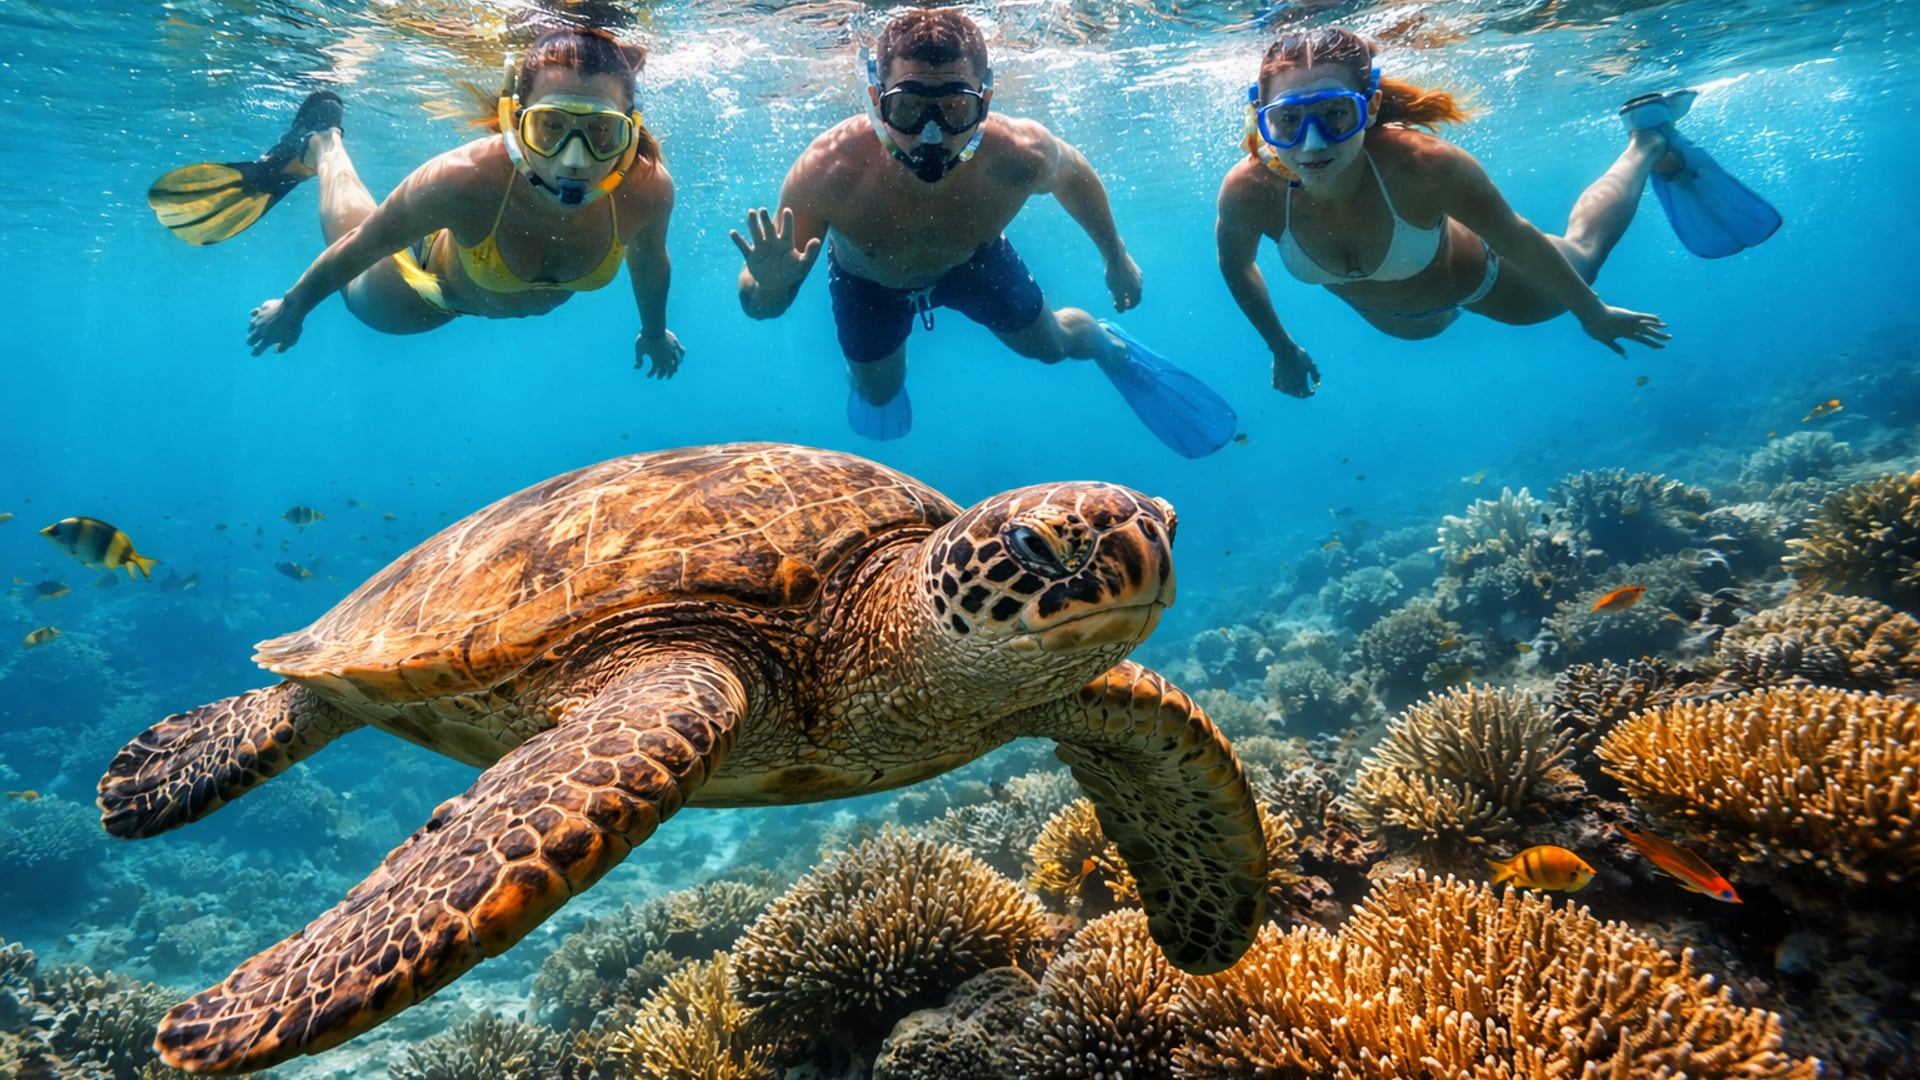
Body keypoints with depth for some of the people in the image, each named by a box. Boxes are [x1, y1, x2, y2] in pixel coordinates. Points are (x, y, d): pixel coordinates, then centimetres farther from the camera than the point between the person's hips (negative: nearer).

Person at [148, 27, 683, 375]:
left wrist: (654, 329, 4)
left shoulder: (647, 190, -40)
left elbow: (648, 260, -15)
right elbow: (362, 247, -28)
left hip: (543, 299, 3)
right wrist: (292, 309, -11)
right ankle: (322, 145, 45)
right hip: (439, 280, -2)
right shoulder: (465, 179, -47)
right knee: (360, 293, 30)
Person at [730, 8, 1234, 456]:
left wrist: (1116, 258, 2)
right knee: (878, 395, 21)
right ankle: (864, 368, 60)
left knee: (1050, 345, 17)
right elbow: (757, 304, -33)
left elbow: (1075, 175, -13)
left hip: (975, 258, 1)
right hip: (868, 281, 0)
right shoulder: (826, 173, -45)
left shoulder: (1022, 157, -41)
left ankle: (1109, 347, 55)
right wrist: (772, 284, -58)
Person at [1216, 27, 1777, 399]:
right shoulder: (1250, 191, -40)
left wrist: (1593, 313, -11)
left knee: (1580, 254, 27)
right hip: (1380, 317, 3)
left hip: (1468, 277, -3)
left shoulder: (1425, 166, -45)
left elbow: (1518, 241, -26)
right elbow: (1234, 262, -15)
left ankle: (1648, 142, 50)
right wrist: (1281, 347, -2)